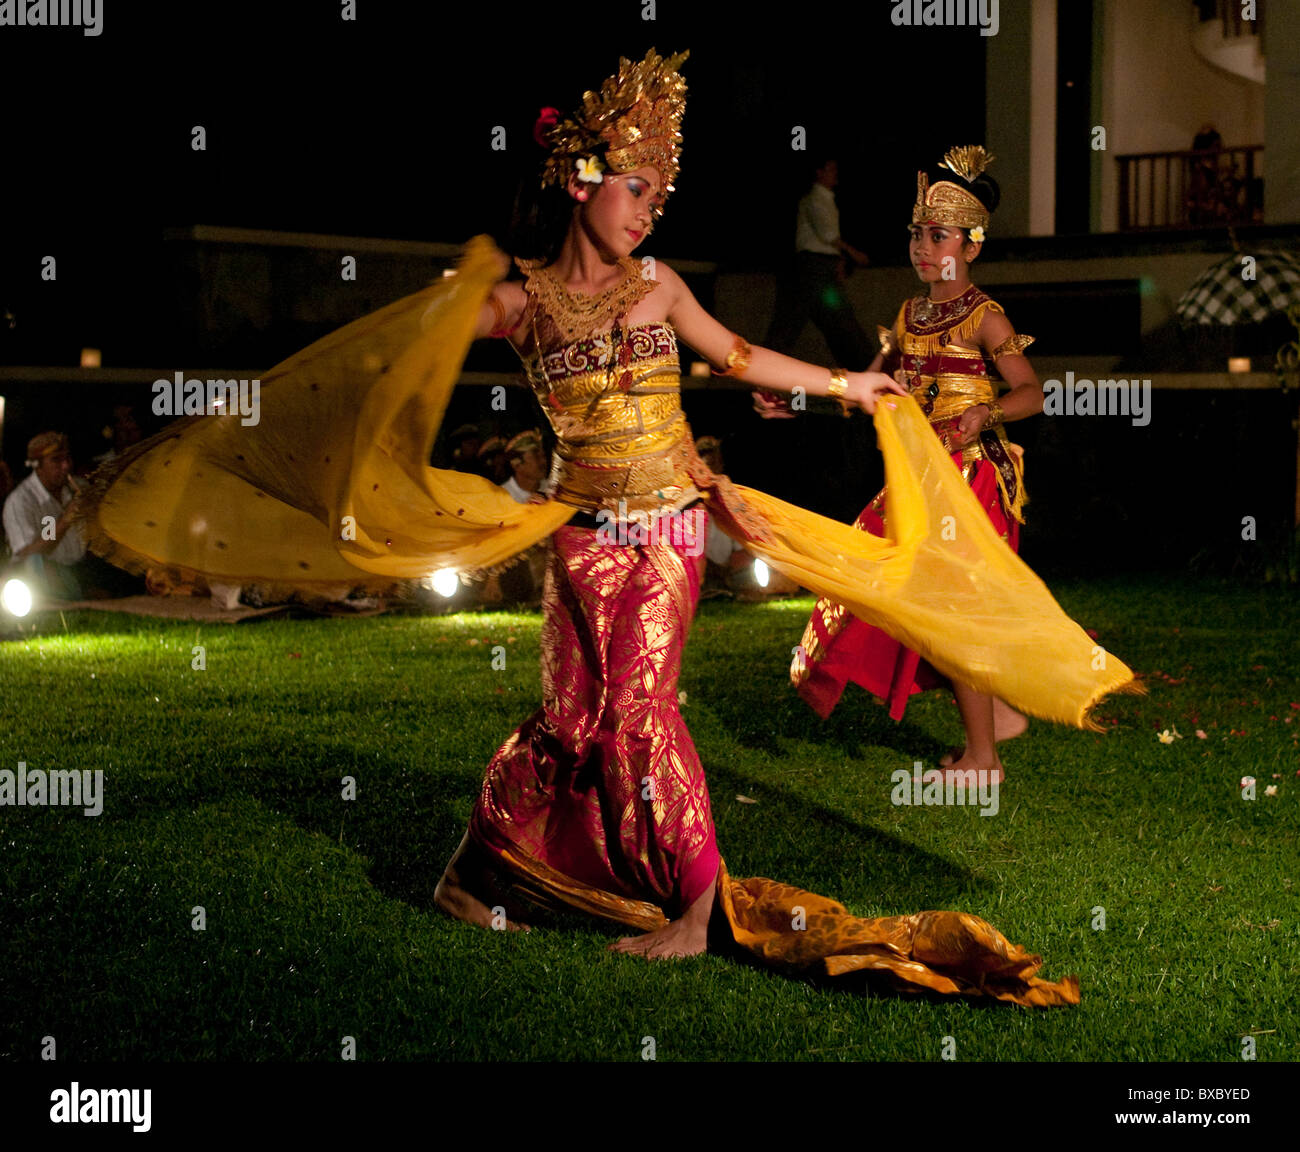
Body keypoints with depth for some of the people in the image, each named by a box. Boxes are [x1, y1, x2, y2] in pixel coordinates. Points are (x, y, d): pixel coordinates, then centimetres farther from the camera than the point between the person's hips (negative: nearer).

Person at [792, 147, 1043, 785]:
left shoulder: (984, 318, -11)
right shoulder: (912, 313, 11)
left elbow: (1032, 392, -17)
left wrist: (986, 413, -35)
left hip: (967, 477, -7)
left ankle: (983, 758, 6)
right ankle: (1000, 712, 27)